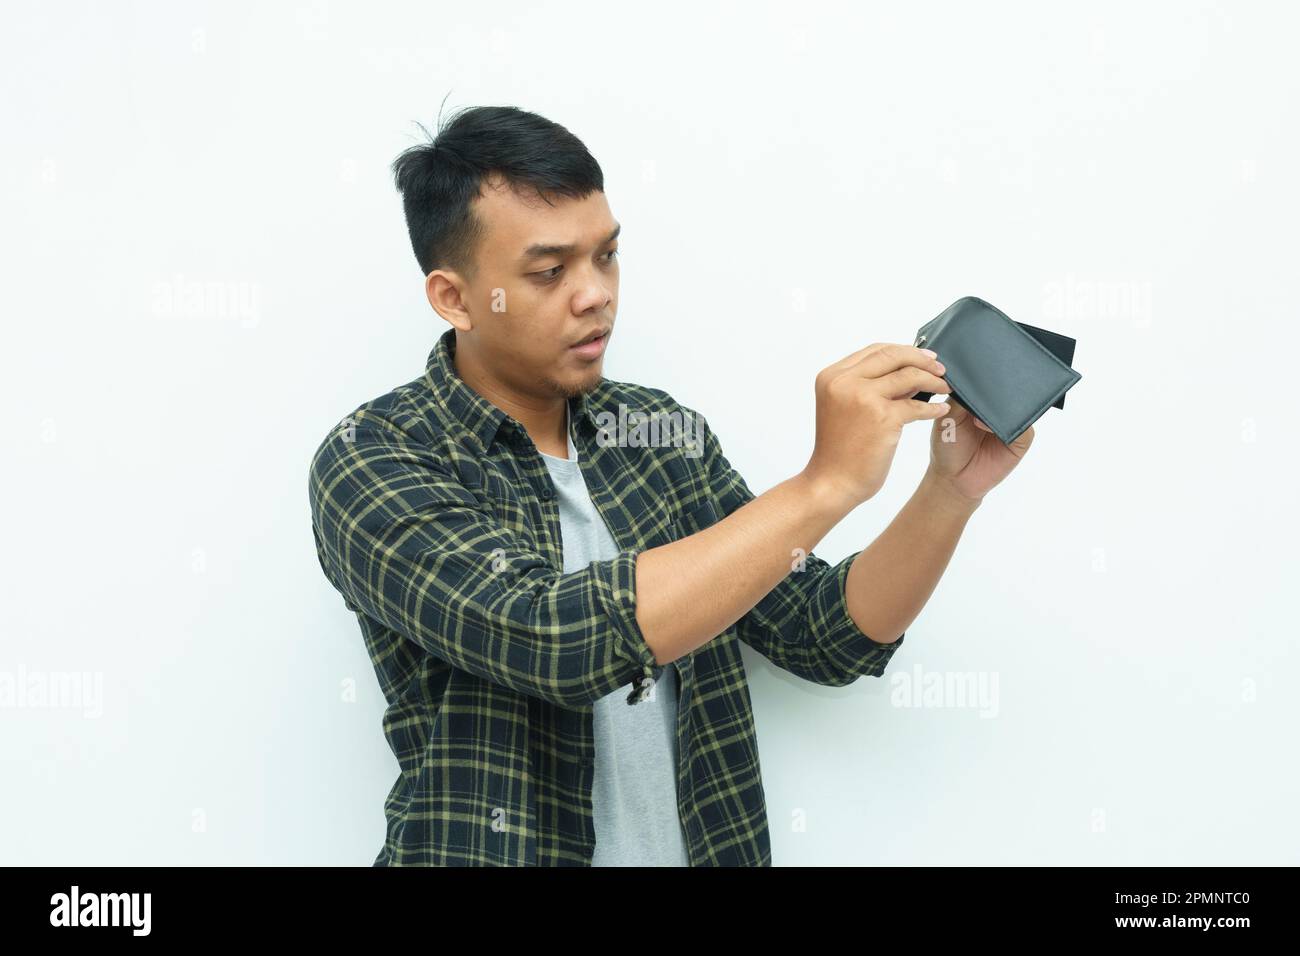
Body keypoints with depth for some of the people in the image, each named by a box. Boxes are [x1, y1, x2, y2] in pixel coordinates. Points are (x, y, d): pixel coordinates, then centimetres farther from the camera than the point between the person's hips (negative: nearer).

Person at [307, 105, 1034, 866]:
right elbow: (549, 637, -25)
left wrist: (951, 491, -8)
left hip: (704, 848, 3)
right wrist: (826, 484, -23)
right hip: (492, 851, -2)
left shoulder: (663, 432, 4)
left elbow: (828, 638, 6)